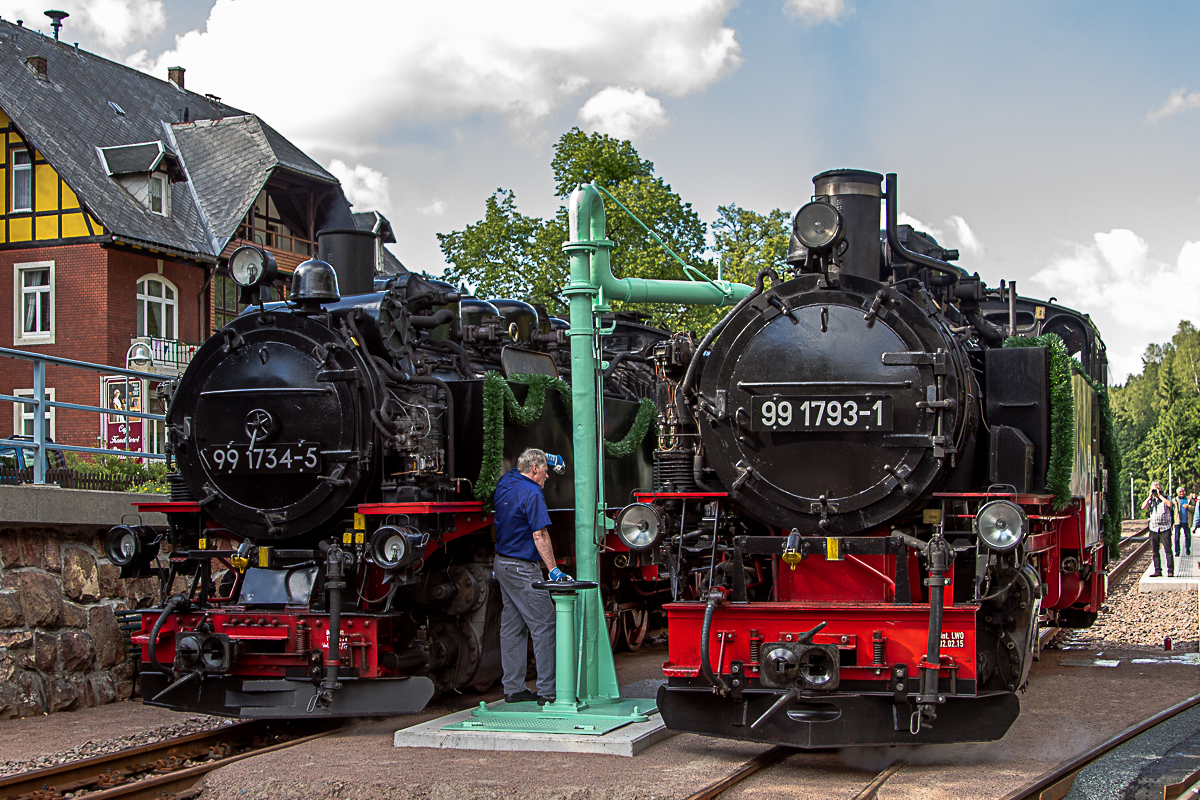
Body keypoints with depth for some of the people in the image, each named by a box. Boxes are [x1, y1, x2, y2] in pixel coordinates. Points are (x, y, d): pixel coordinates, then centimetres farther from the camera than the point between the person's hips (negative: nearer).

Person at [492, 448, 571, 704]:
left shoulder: (506, 482, 8)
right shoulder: (532, 494, -16)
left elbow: (518, 469, 35)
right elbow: (540, 536, -20)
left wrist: (544, 458, 36)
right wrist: (553, 570, -19)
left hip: (502, 564, 9)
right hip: (522, 568, -9)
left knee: (512, 626, 12)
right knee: (544, 626, -7)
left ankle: (513, 688, 14)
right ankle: (548, 691, -9)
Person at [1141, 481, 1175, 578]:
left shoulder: (1166, 498, 4)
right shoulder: (1150, 500, 14)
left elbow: (1170, 504, -18)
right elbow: (1143, 507, -2)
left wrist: (1160, 495, -11)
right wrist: (1150, 496, -4)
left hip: (1165, 529, -4)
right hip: (1153, 529, 4)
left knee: (1168, 550, -7)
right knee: (1155, 551, 4)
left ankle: (1170, 571, -6)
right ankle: (1157, 571, 9)